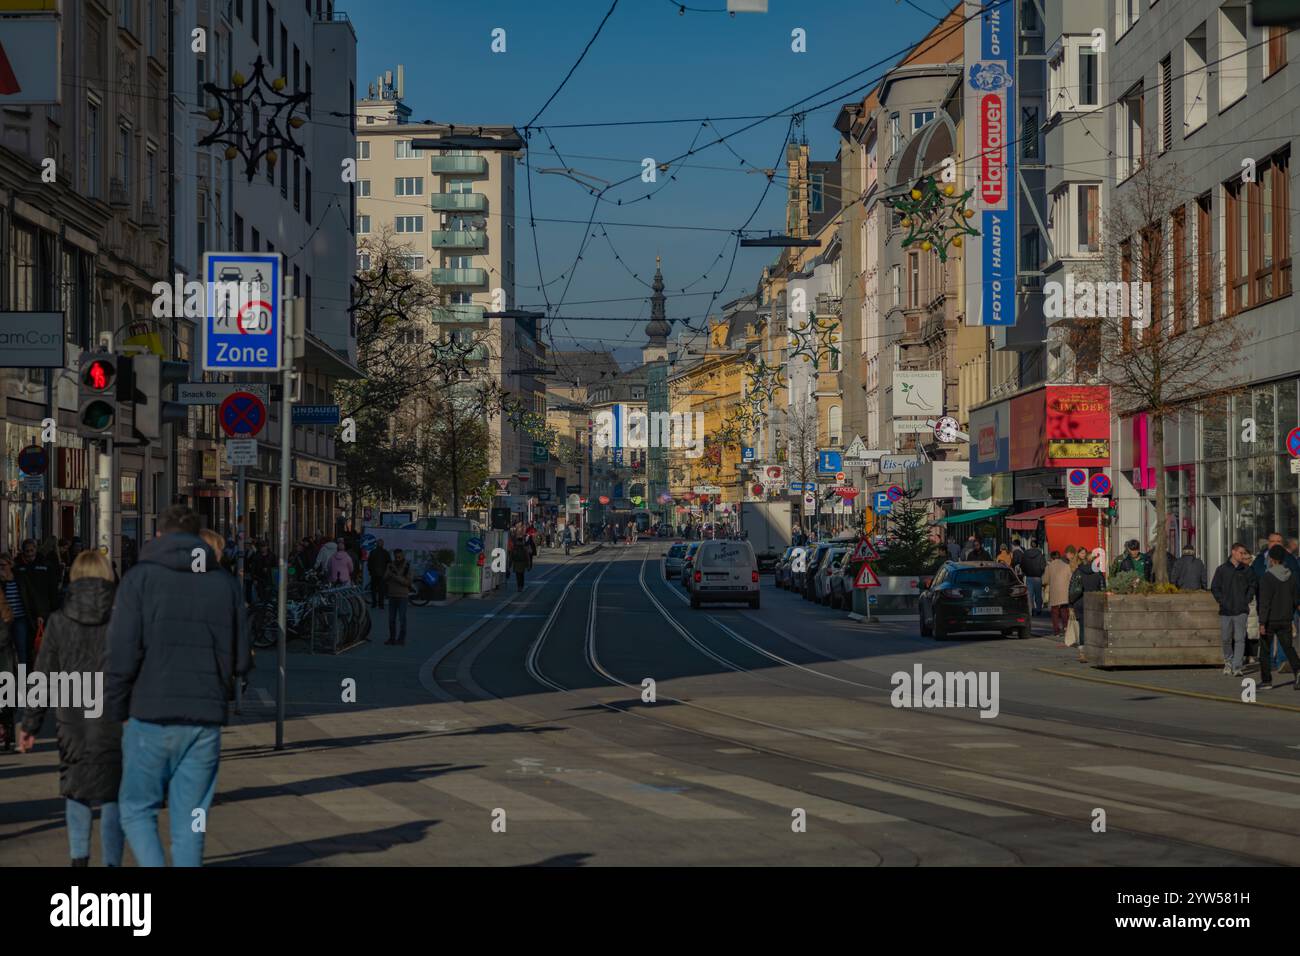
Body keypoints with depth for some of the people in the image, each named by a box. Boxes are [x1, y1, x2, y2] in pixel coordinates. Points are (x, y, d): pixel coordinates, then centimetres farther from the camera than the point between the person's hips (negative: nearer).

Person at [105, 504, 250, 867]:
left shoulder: (140, 578, -2)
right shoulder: (226, 583, 7)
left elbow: (121, 656, -10)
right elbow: (241, 660, 5)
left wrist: (114, 710, 0)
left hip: (151, 718, -3)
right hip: (206, 720, 3)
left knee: (136, 809, 10)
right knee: (189, 820, 9)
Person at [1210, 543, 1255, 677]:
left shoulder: (1246, 570, 5)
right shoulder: (1221, 569, 2)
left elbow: (1253, 584, 15)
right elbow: (1214, 588, 5)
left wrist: (1247, 599, 5)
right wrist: (1222, 601, -4)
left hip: (1241, 610, 0)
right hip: (1225, 610, 0)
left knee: (1240, 639, -7)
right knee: (1226, 639, 7)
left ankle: (1237, 667, -8)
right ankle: (1228, 661, 30)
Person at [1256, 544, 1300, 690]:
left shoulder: (1268, 577, -14)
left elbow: (1264, 602, -18)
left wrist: (1262, 622, -17)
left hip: (1270, 619, -4)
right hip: (1286, 620, 4)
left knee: (1265, 649, 8)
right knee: (1288, 647, 6)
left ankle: (1266, 679, 12)